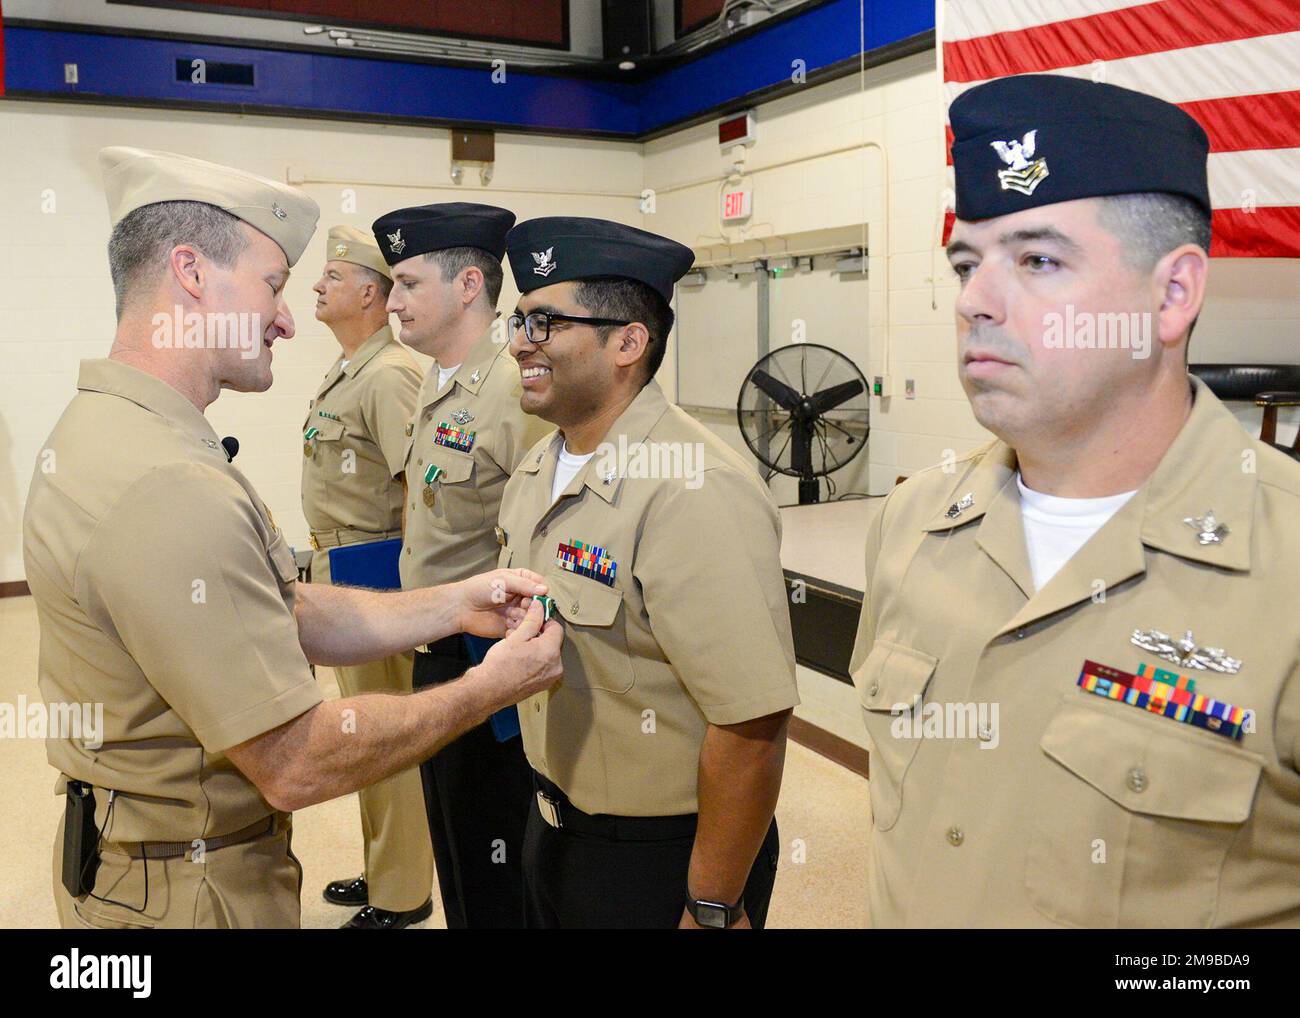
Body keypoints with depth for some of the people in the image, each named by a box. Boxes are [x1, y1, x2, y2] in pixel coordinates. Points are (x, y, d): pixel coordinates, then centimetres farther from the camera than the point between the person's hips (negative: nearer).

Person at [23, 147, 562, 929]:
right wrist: (490, 688, -17)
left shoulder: (104, 429, 4)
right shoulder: (168, 491, -29)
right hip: (193, 890, -9)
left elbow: (290, 617, 3)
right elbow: (296, 764, -26)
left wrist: (456, 606, -3)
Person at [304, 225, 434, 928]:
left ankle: (401, 896, 15)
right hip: (340, 567, 11)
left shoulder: (389, 376, -18)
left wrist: (404, 591, -23)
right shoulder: (345, 372, 14)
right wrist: (329, 566, 20)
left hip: (374, 569, -11)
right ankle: (380, 870, 35)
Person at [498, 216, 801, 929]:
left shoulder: (693, 492, -27)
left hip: (664, 857, -8)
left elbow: (753, 723, -28)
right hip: (553, 826, 8)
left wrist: (713, 909, -21)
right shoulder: (537, 470, 2)